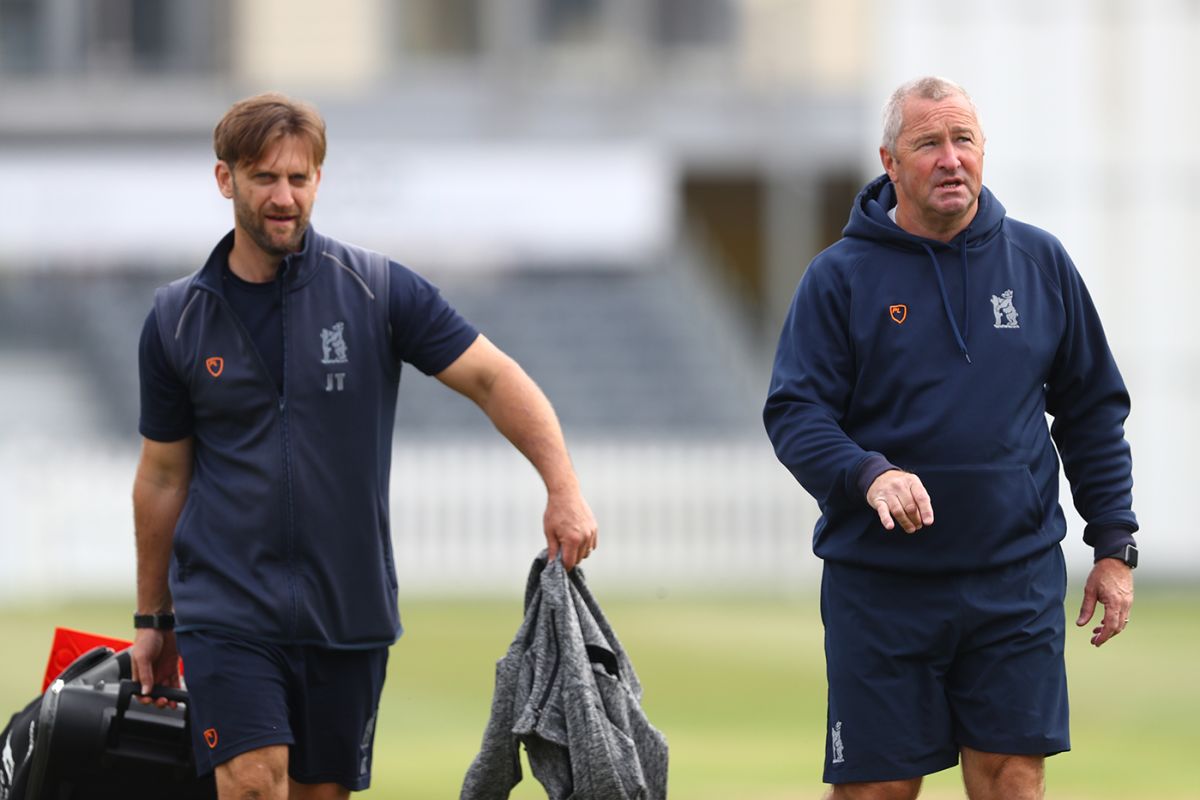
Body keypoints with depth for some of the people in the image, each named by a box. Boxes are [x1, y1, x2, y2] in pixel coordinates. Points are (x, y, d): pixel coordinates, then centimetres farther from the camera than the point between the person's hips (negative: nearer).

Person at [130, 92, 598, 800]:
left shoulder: (379, 291, -1)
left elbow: (492, 376, -2)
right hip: (226, 605, -1)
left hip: (350, 610, 1)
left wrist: (564, 489, -16)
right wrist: (152, 617, 15)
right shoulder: (177, 320, 3)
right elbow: (163, 476, 11)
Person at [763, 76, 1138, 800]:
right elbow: (795, 413, -5)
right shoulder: (841, 277, 0)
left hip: (1019, 580, 2)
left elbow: (1092, 412, 14)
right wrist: (868, 474, -24)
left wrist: (1115, 546, 8)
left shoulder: (1040, 263, 8)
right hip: (880, 583, -2)